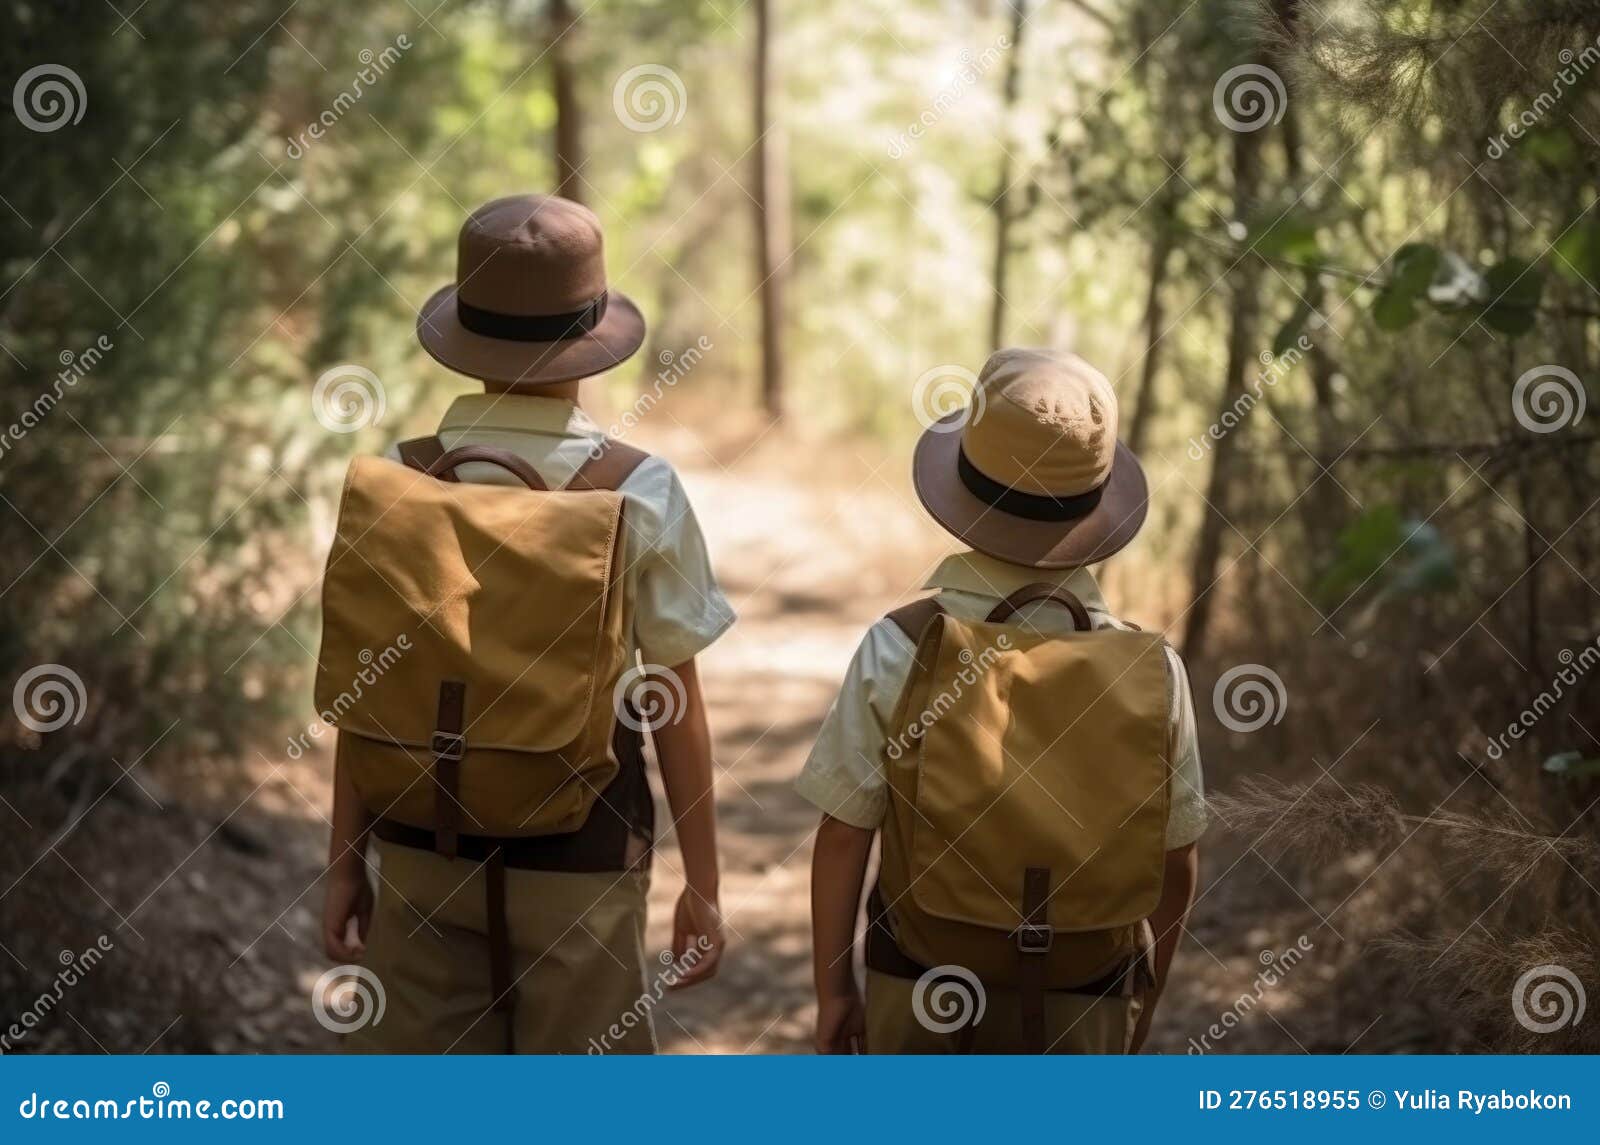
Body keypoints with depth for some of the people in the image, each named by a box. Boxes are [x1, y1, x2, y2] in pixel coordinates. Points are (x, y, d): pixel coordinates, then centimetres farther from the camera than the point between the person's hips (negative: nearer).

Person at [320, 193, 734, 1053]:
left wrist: (344, 861, 10)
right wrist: (702, 885, 3)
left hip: (425, 845, 2)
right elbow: (676, 708, -5)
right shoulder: (639, 494, -9)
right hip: (577, 852, -2)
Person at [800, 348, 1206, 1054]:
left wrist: (833, 989, 4)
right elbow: (1175, 863, -1)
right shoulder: (1151, 669, -9)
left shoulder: (898, 650, -13)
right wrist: (1145, 996, 15)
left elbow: (843, 837, -8)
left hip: (921, 991, 0)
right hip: (1081, 1006, 1)